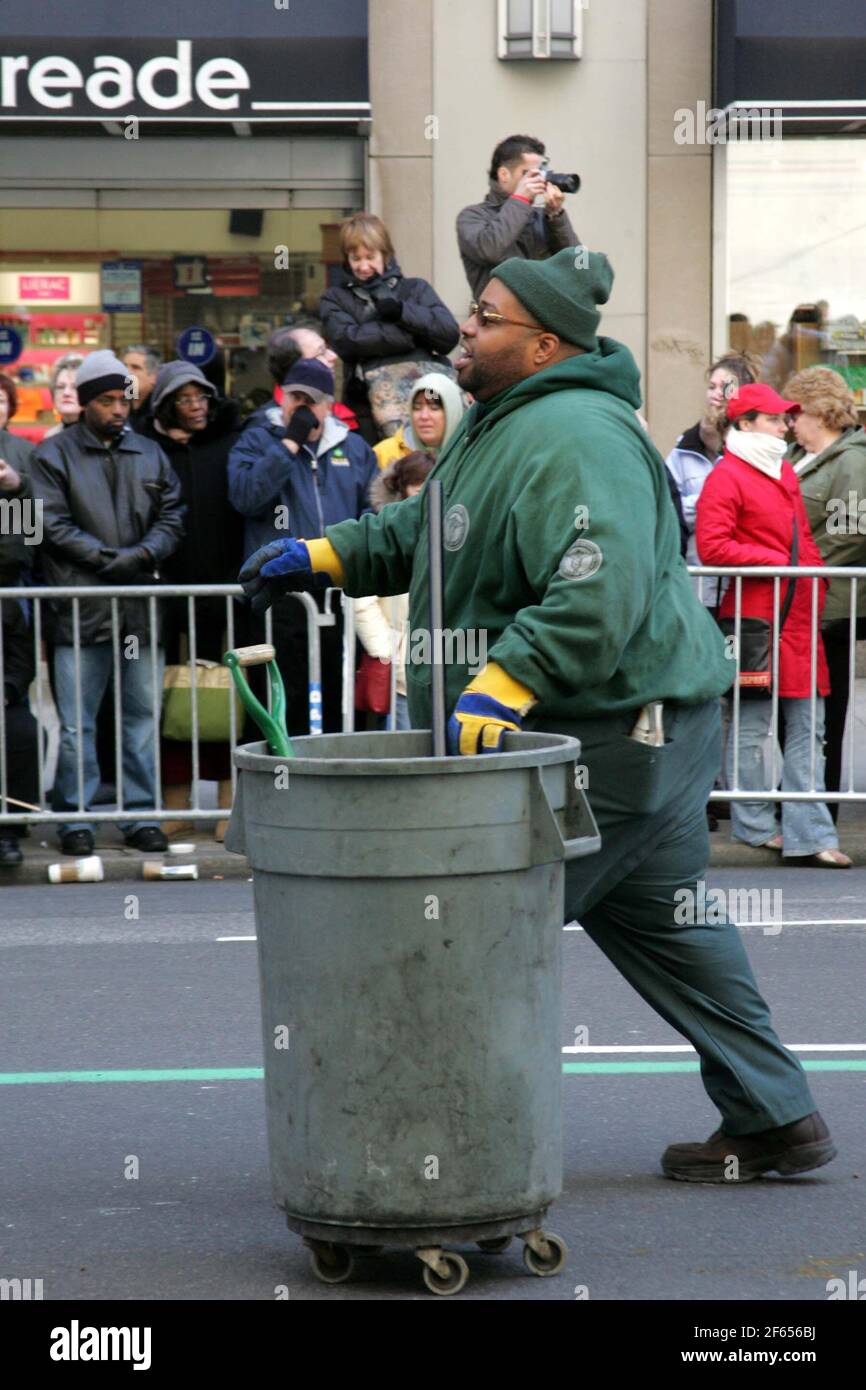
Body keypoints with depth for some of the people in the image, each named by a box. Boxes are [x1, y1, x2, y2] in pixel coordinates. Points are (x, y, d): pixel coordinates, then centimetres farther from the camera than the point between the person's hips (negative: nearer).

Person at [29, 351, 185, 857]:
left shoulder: (151, 454, 15)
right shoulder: (55, 454, 3)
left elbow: (173, 516, 11)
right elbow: (53, 524, -6)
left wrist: (143, 554, -8)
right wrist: (106, 559, -14)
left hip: (142, 607, 4)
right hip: (80, 608, -3)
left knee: (143, 716, 6)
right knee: (77, 722, -1)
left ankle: (141, 815, 13)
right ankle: (76, 820, 5)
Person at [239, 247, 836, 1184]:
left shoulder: (574, 439, -21)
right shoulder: (501, 425, 15)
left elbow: (602, 590, -34)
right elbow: (421, 532, 28)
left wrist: (503, 682, -38)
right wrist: (322, 556, 16)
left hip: (614, 737, -11)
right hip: (641, 730, 11)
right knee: (667, 925, 17)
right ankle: (774, 1117, 24)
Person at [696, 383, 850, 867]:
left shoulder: (786, 474, 19)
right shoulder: (727, 476, -7)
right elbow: (712, 547, -15)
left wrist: (817, 574, 10)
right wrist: (778, 560, -14)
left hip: (799, 616, 8)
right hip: (754, 617, -8)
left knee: (808, 728, 3)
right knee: (753, 726, 2)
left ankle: (810, 834, 3)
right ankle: (755, 825, 12)